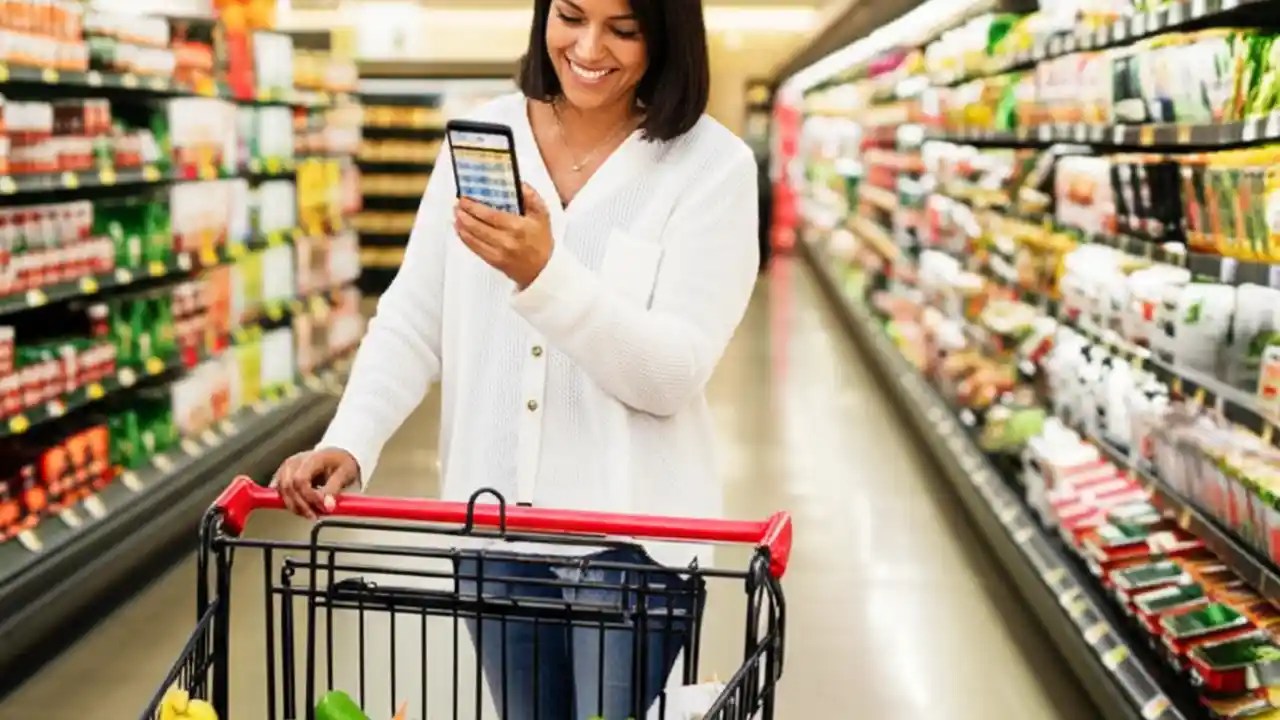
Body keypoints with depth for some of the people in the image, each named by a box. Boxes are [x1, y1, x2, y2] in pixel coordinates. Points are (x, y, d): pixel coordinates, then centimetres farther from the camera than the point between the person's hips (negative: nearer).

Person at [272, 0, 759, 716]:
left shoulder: (713, 166, -8)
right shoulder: (482, 136, 4)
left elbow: (673, 376, -15)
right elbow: (413, 323, 3)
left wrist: (545, 275, -28)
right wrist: (350, 442, -12)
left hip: (628, 530, -3)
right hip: (492, 520, 4)